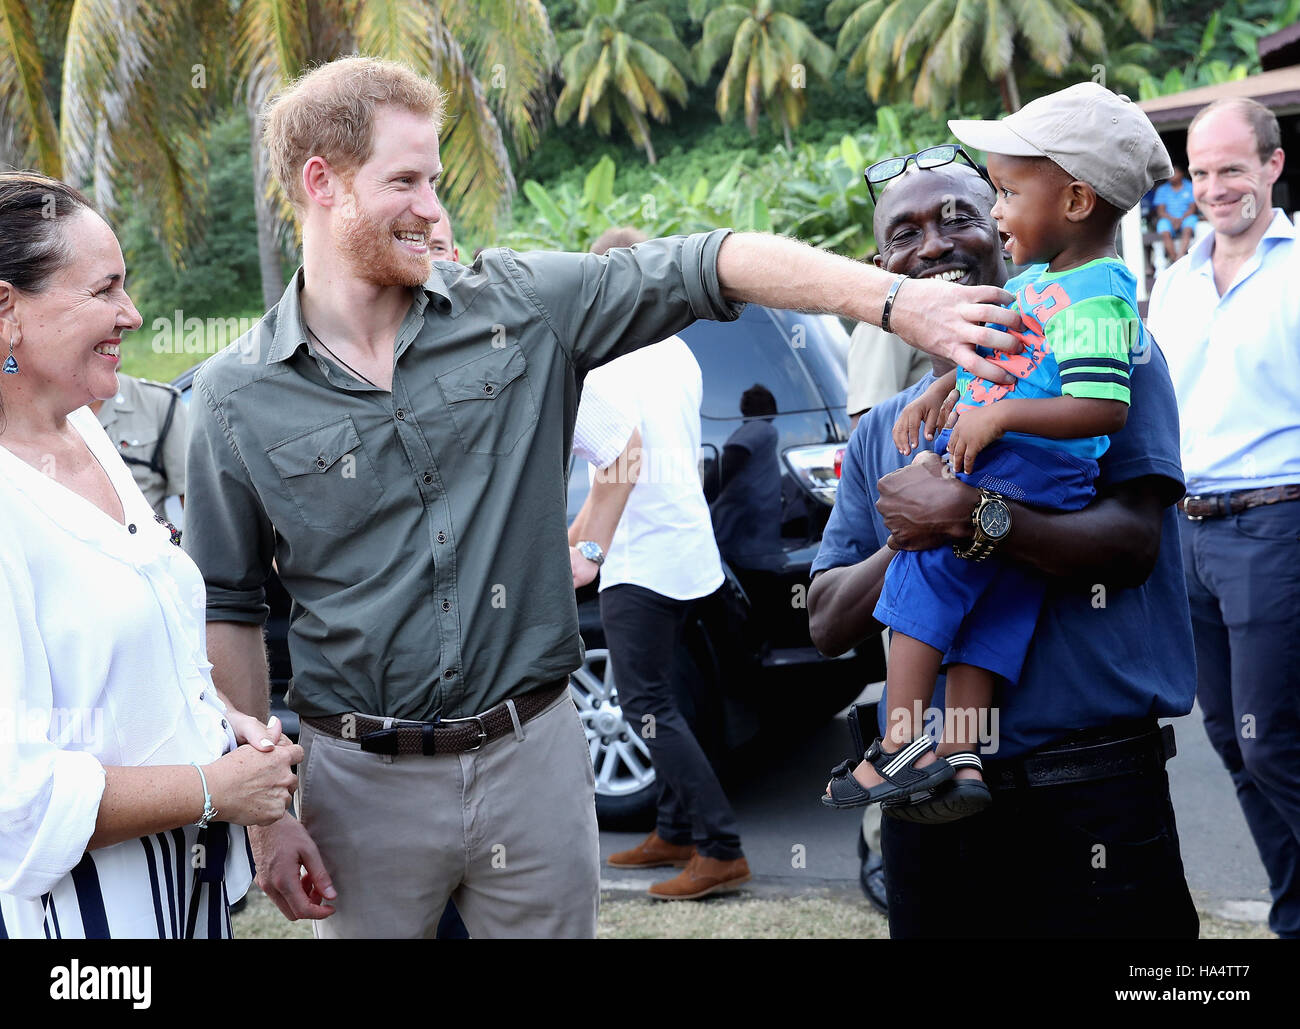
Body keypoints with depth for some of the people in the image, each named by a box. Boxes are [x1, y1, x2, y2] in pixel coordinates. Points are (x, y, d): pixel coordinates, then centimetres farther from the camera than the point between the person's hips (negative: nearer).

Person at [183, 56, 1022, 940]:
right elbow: (230, 610, 1)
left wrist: (898, 301, -19)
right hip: (365, 783, -1)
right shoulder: (239, 398, -3)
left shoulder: (520, 306, -1)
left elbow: (704, 266, -7)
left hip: (534, 758, 1)